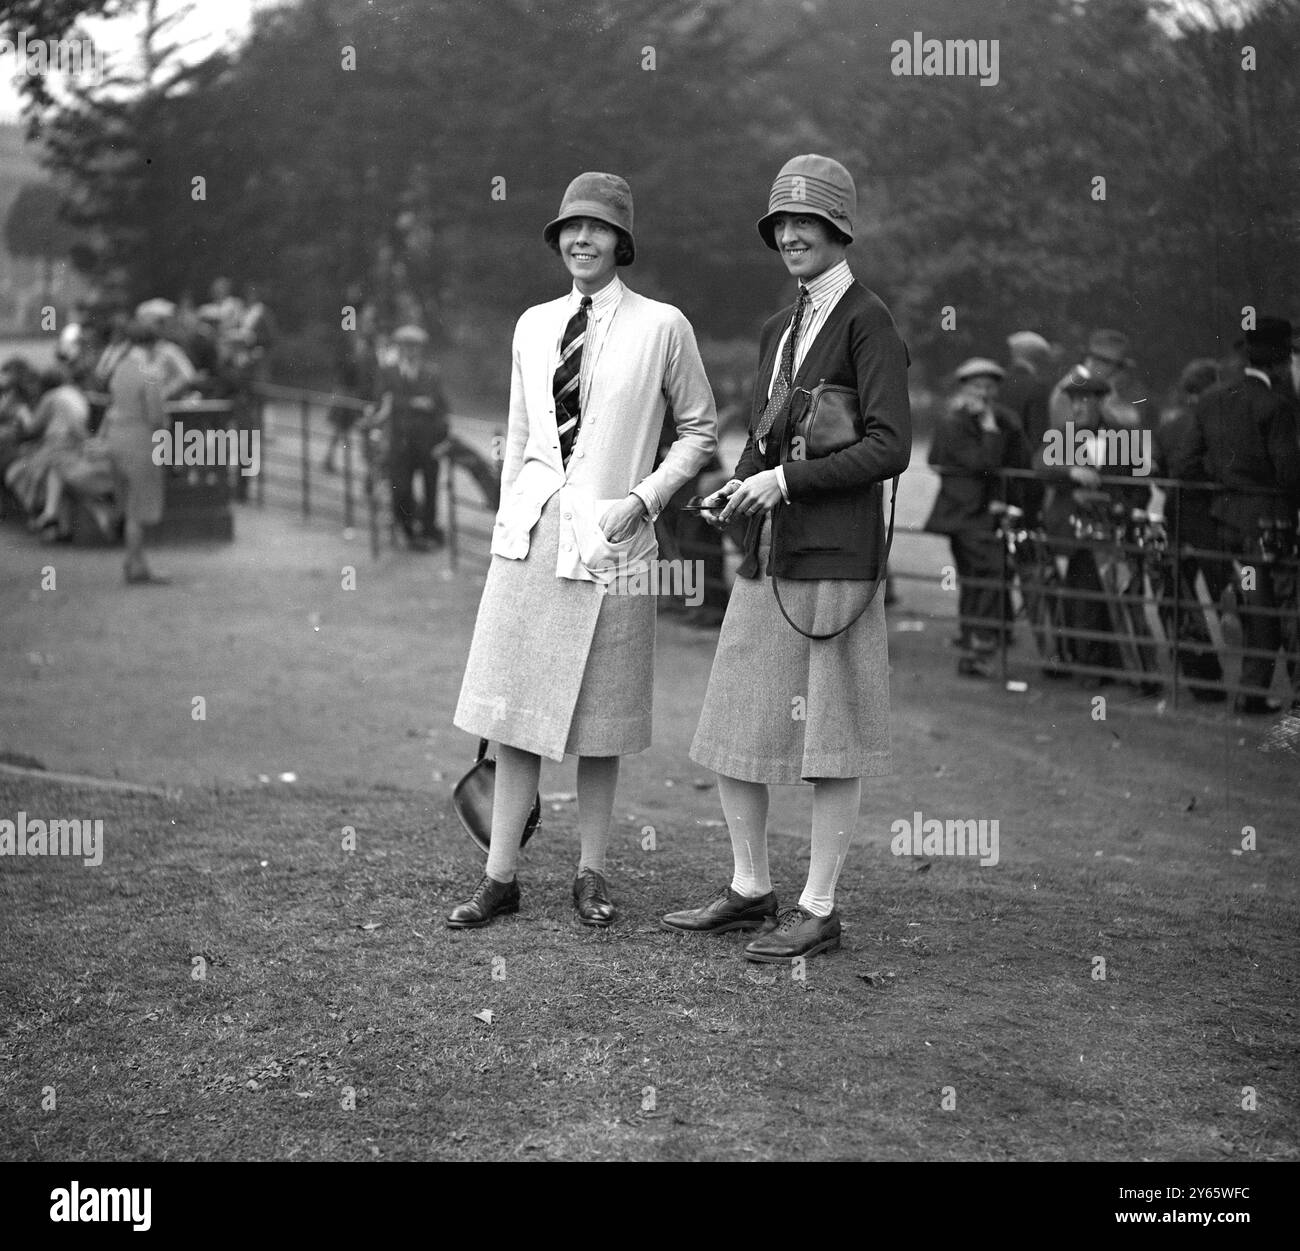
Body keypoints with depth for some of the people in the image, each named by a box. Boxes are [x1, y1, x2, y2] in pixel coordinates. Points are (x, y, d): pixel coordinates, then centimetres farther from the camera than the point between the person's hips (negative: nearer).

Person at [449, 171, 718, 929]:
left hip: (608, 538, -3)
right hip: (530, 534, 4)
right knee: (516, 709, 4)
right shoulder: (533, 327, 12)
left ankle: (592, 875, 16)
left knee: (600, 718, 4)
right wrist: (508, 524, 12)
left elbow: (702, 431, 4)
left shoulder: (662, 327, -1)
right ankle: (502, 876, 10)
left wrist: (643, 498, -7)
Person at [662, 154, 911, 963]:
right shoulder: (780, 329, 17)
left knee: (829, 741, 0)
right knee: (731, 731, 10)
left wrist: (785, 481, -17)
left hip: (835, 561, -8)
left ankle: (820, 910, 9)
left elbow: (890, 448, -14)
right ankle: (750, 891, 23)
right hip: (765, 561, 8)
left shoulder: (868, 321, -5)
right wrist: (736, 492, 3)